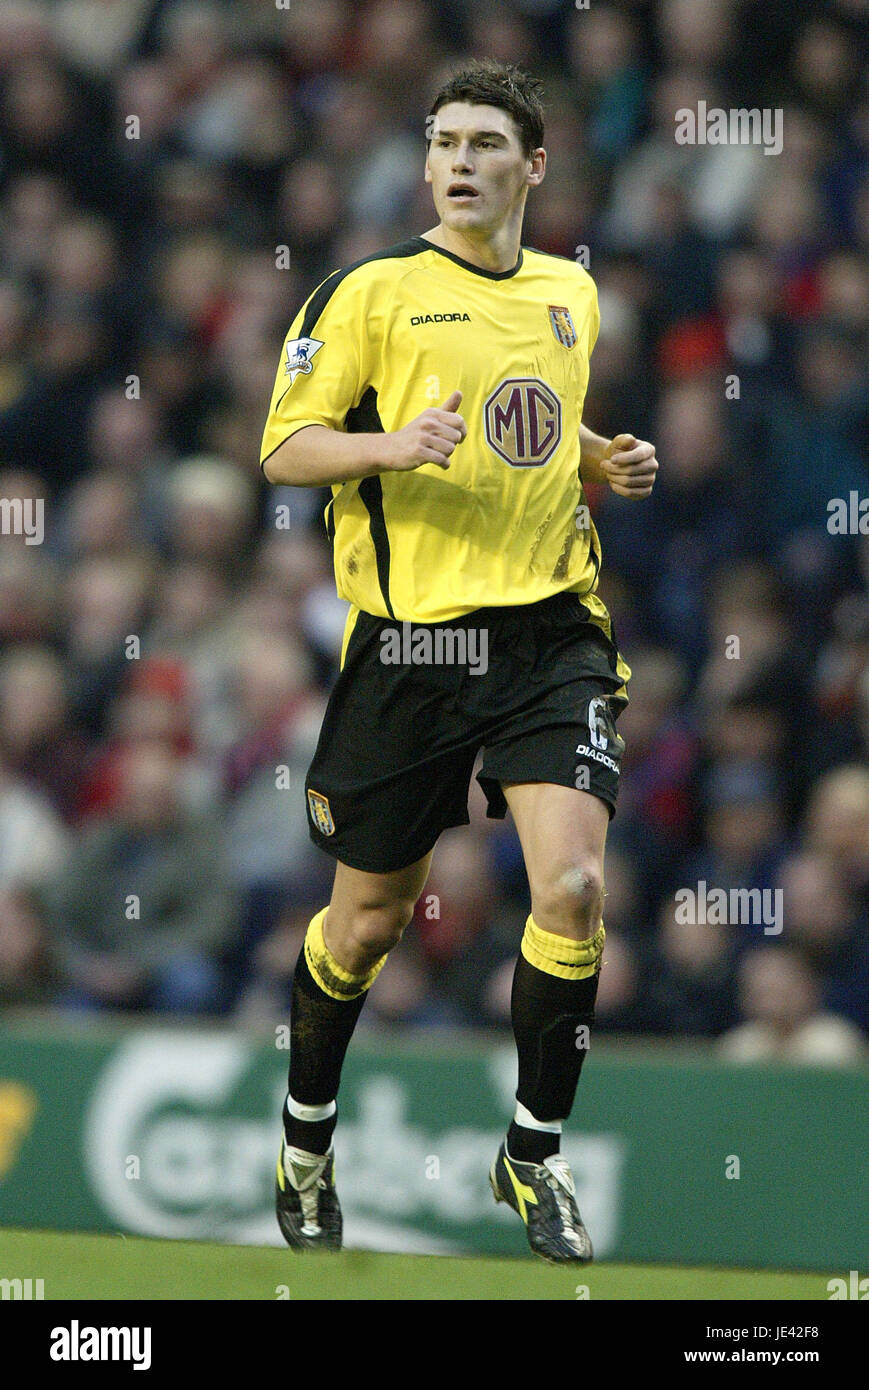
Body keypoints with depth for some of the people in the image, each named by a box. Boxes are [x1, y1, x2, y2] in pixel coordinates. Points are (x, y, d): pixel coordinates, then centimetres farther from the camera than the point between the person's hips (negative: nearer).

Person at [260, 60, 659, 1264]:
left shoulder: (571, 294, 13)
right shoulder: (373, 290, -3)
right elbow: (285, 446, -5)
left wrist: (607, 464, 8)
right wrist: (391, 444, -22)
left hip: (553, 632, 3)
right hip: (412, 635, -3)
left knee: (572, 888, -15)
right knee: (369, 917, 7)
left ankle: (535, 1154, 3)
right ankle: (307, 1140, 32)